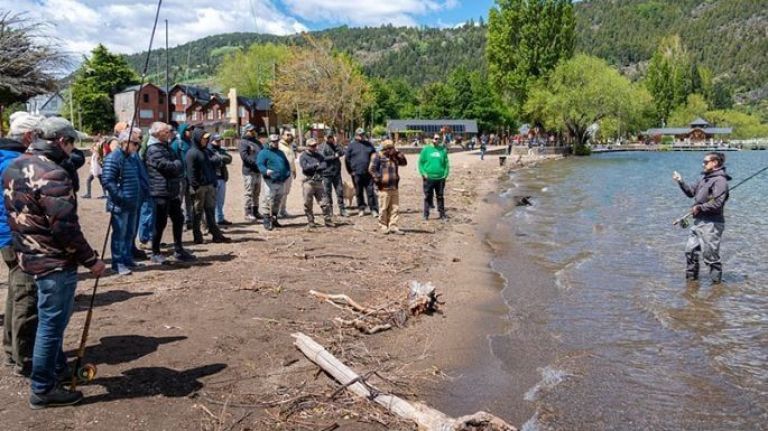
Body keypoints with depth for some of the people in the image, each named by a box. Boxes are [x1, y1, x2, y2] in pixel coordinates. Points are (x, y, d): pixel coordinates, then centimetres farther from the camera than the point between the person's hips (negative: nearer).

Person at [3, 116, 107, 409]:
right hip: (55, 261, -10)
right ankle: (43, 390, 14)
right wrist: (90, 259, -16)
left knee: (52, 319, 24)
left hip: (29, 255, 10)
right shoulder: (52, 174, -22)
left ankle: (59, 369, 40)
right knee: (52, 324, 2)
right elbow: (65, 227, -25)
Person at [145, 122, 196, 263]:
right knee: (160, 223, -1)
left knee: (178, 219, 13)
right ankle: (155, 253, 12)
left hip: (173, 191, 9)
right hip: (161, 192, -9)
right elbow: (168, 166, -22)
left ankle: (178, 250, 23)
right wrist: (177, 164, -5)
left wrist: (176, 166, -2)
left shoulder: (167, 147, 16)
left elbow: (179, 166, 17)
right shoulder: (154, 150, -14)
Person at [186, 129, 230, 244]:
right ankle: (197, 237, 11)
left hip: (210, 185, 7)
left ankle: (216, 234, 14)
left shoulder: (207, 151, 13)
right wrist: (194, 187, -18)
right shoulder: (192, 153, -9)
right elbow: (191, 171, -14)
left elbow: (217, 160, 5)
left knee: (211, 210, 10)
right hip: (199, 187, -7)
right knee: (197, 212, 3)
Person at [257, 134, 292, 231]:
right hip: (270, 182, -7)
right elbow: (260, 165, -15)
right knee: (268, 202, -11)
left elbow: (287, 164, 26)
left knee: (277, 202, 14)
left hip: (281, 182, 7)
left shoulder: (281, 153, 22)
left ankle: (274, 219, 24)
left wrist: (287, 173, 6)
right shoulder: (264, 153, -1)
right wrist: (266, 171, -35)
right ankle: (267, 221, -8)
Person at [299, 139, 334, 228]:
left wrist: (313, 167, -14)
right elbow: (305, 167, -16)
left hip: (318, 182, 4)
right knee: (308, 204, 2)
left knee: (325, 202, 1)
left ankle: (328, 221, 8)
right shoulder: (303, 156, 0)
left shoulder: (319, 155, 14)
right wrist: (316, 165, -7)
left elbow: (325, 165, -1)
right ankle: (311, 222, 13)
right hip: (308, 182, -4)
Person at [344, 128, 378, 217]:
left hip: (368, 173, 1)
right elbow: (347, 159, 3)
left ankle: (374, 209, 1)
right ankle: (361, 208, 19)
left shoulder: (369, 144, 10)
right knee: (359, 192, 8)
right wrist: (351, 171, 1)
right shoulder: (352, 145, 3)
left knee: (370, 191, -2)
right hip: (357, 173, -1)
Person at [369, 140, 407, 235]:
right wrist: (379, 179, -16)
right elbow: (372, 169, -10)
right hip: (384, 188, -7)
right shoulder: (378, 156, -5)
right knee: (384, 208, 0)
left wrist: (398, 153, 7)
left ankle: (393, 226, 10)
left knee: (395, 208, 5)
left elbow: (404, 162, 16)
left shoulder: (394, 157, 17)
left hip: (394, 187, 7)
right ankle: (383, 226, 11)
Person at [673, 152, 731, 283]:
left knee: (710, 254, -1)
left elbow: (717, 204, -21)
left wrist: (700, 207, -14)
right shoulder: (704, 177, 15)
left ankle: (716, 280, 13)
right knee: (690, 249, 12)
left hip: (711, 224, -9)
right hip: (699, 221, 9)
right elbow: (691, 192, 17)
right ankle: (691, 276, 24)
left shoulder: (720, 180, -13)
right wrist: (681, 182, 5)